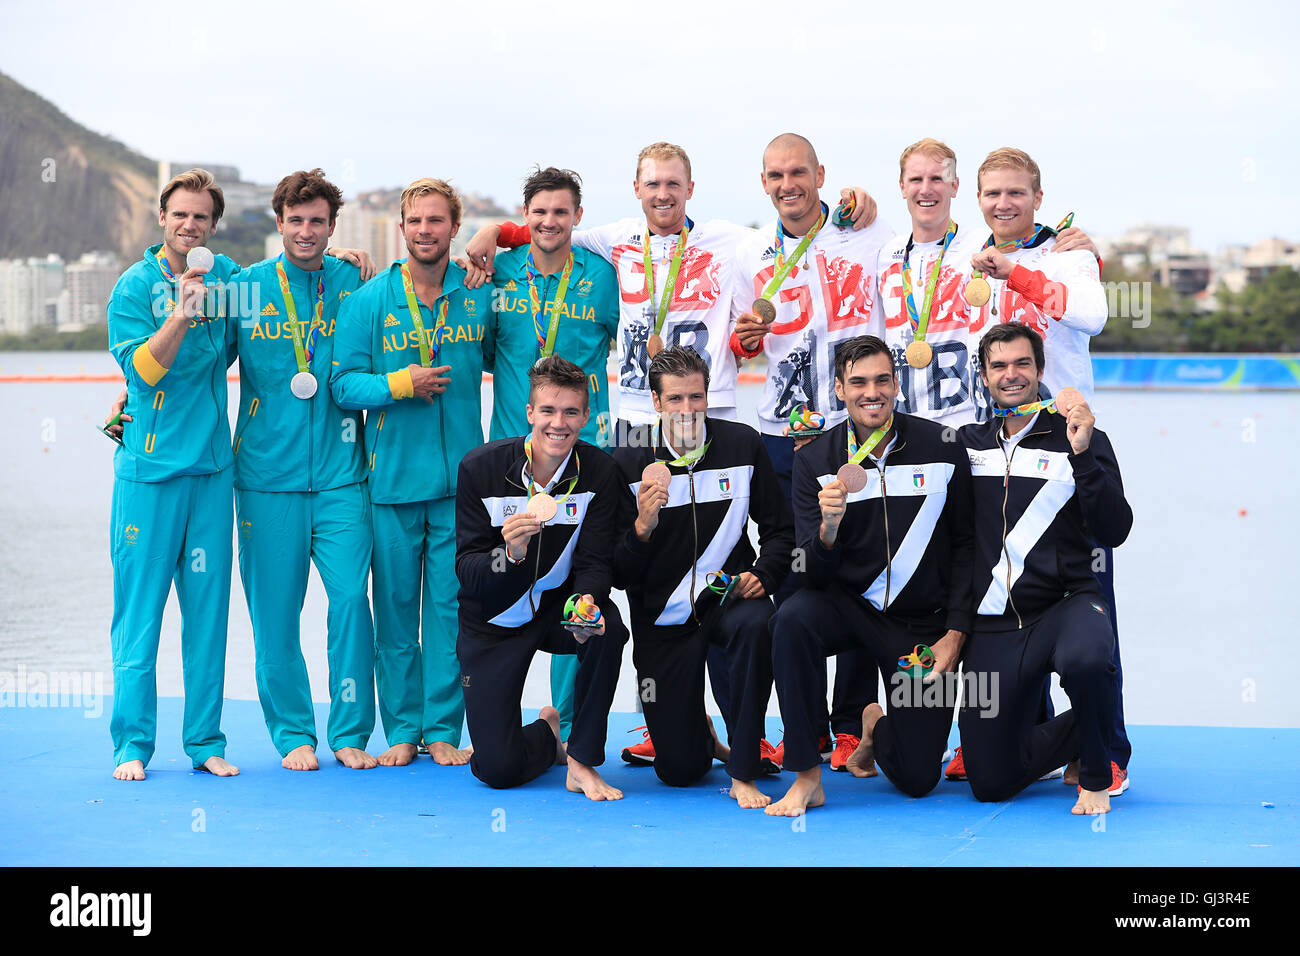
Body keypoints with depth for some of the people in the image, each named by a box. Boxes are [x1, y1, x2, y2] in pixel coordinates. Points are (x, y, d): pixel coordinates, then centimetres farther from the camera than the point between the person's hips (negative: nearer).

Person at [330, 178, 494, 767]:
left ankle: (444, 729, 12)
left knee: (451, 607, 3)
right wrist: (400, 384, -15)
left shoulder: (480, 296, 5)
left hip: (460, 476, 1)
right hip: (393, 477, -1)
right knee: (396, 607, 4)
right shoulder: (369, 300, 0)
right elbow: (343, 384, -2)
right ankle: (402, 730, 15)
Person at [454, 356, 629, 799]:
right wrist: (509, 555, -39)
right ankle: (546, 734, 29)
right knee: (498, 769, -9)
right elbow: (467, 572, -16)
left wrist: (587, 604, -37)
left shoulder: (598, 472, -11)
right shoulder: (481, 468, -16)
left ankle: (582, 760, -16)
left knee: (608, 627, -35)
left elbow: (594, 563, -13)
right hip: (494, 621, -1)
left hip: (559, 608, 1)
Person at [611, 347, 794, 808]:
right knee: (678, 770, -3)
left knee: (756, 626, -39)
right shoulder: (629, 463, -6)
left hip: (728, 596, 0)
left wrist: (761, 575, -13)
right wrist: (643, 525, -27)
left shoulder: (742, 444, -2)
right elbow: (619, 572, -7)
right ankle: (701, 733, 38)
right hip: (663, 616, 0)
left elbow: (781, 529, 6)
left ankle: (744, 774, -24)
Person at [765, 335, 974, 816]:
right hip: (848, 606, 0)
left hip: (923, 623, 0)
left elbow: (965, 545, 2)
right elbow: (814, 574, -10)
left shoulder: (942, 448, -6)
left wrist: (954, 635, -5)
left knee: (917, 778, -4)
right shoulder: (814, 460, -6)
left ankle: (876, 724, 34)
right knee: (793, 618, -36)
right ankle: (806, 776, -22)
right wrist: (828, 528, -32)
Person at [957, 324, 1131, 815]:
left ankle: (1096, 773, -10)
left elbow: (1114, 531, -10)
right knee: (991, 783, -1)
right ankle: (1075, 731, 30)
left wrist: (1082, 455, -19)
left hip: (1067, 603, -3)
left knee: (1084, 660, -41)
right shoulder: (969, 443, 11)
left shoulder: (1082, 441, 2)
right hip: (994, 627, 3)